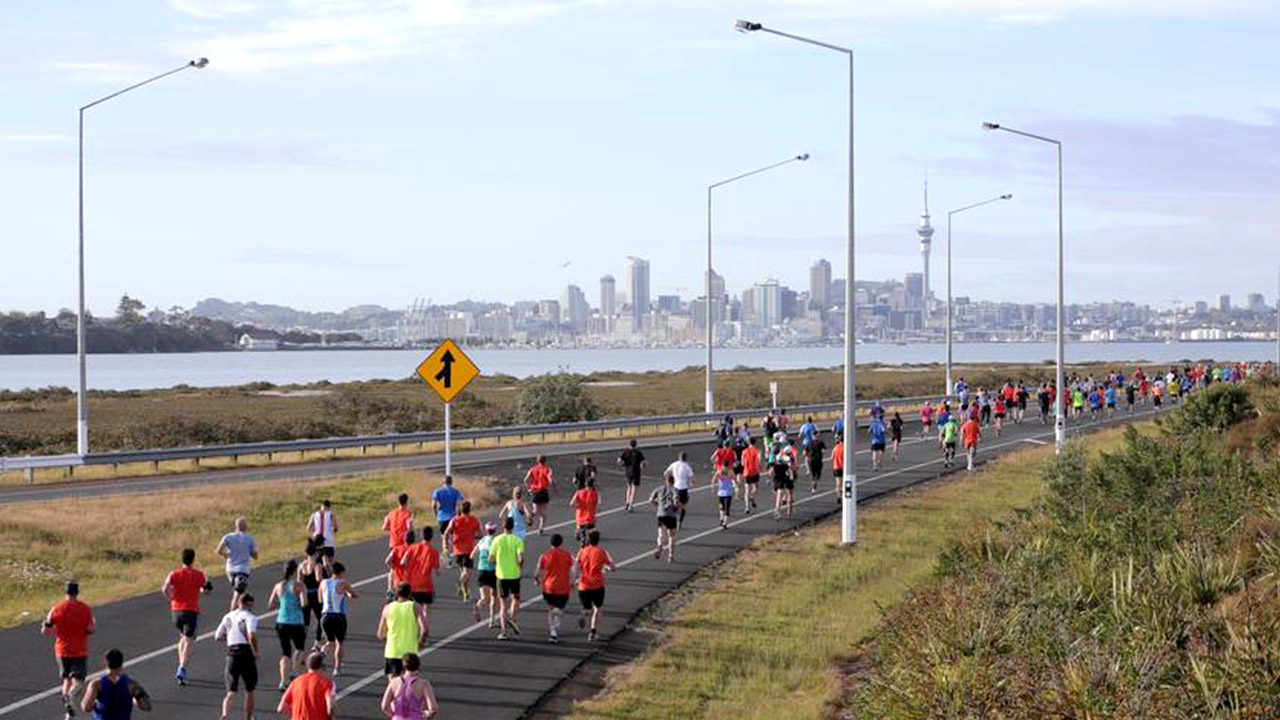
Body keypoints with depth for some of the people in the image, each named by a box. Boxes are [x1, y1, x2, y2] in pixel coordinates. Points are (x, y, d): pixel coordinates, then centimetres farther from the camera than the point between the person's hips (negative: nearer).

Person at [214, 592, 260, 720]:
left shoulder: (228, 617, 12)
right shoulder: (250, 617, -4)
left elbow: (218, 637, 14)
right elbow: (252, 636, -22)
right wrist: (256, 651, -9)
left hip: (232, 654, 3)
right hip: (247, 653, -3)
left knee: (231, 691, 2)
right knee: (249, 690, 16)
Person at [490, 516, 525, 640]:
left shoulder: (497, 540, -1)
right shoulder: (517, 540, -5)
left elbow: (491, 559, -1)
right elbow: (521, 557, -16)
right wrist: (520, 566, 5)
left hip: (501, 575, 1)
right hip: (515, 574, -1)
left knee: (503, 604, 7)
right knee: (516, 598, 21)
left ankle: (503, 631, 1)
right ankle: (512, 618, -4)